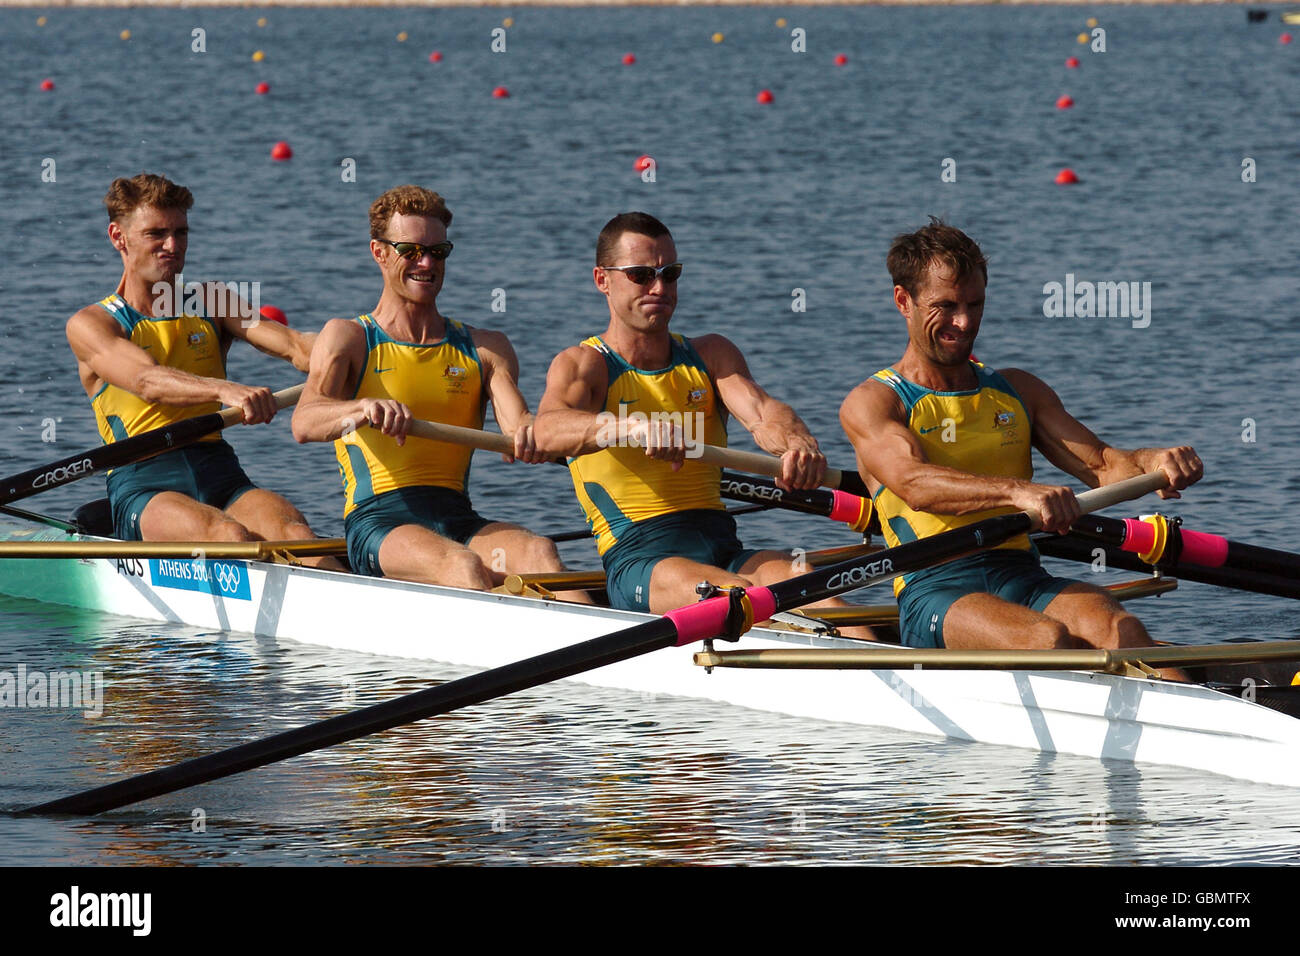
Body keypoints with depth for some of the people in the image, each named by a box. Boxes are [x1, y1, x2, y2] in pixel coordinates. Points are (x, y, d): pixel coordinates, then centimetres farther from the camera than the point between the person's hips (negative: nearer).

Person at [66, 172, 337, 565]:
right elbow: (146, 380, -17)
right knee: (233, 537, -35)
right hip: (144, 488, -3)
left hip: (221, 475, 3)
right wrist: (224, 390, -37)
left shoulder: (212, 302, 19)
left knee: (294, 533, -29)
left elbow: (290, 344, 1)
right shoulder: (91, 325, 4)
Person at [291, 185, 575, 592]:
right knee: (462, 566, -35)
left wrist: (528, 431, -26)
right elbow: (303, 424, -10)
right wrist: (364, 409, -33)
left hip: (459, 520, 3)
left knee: (538, 552, -30)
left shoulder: (485, 349, 20)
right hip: (378, 523, -3)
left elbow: (517, 421, 2)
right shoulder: (347, 338, 9)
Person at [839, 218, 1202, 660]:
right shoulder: (870, 403, 5)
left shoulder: (1017, 392, 23)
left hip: (1025, 582, 4)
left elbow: (1102, 465, 14)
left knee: (1116, 628, -30)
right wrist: (1018, 492, -33)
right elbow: (914, 482, -15)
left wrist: (1154, 463, -12)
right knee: (1047, 639, -35)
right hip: (935, 591, -4)